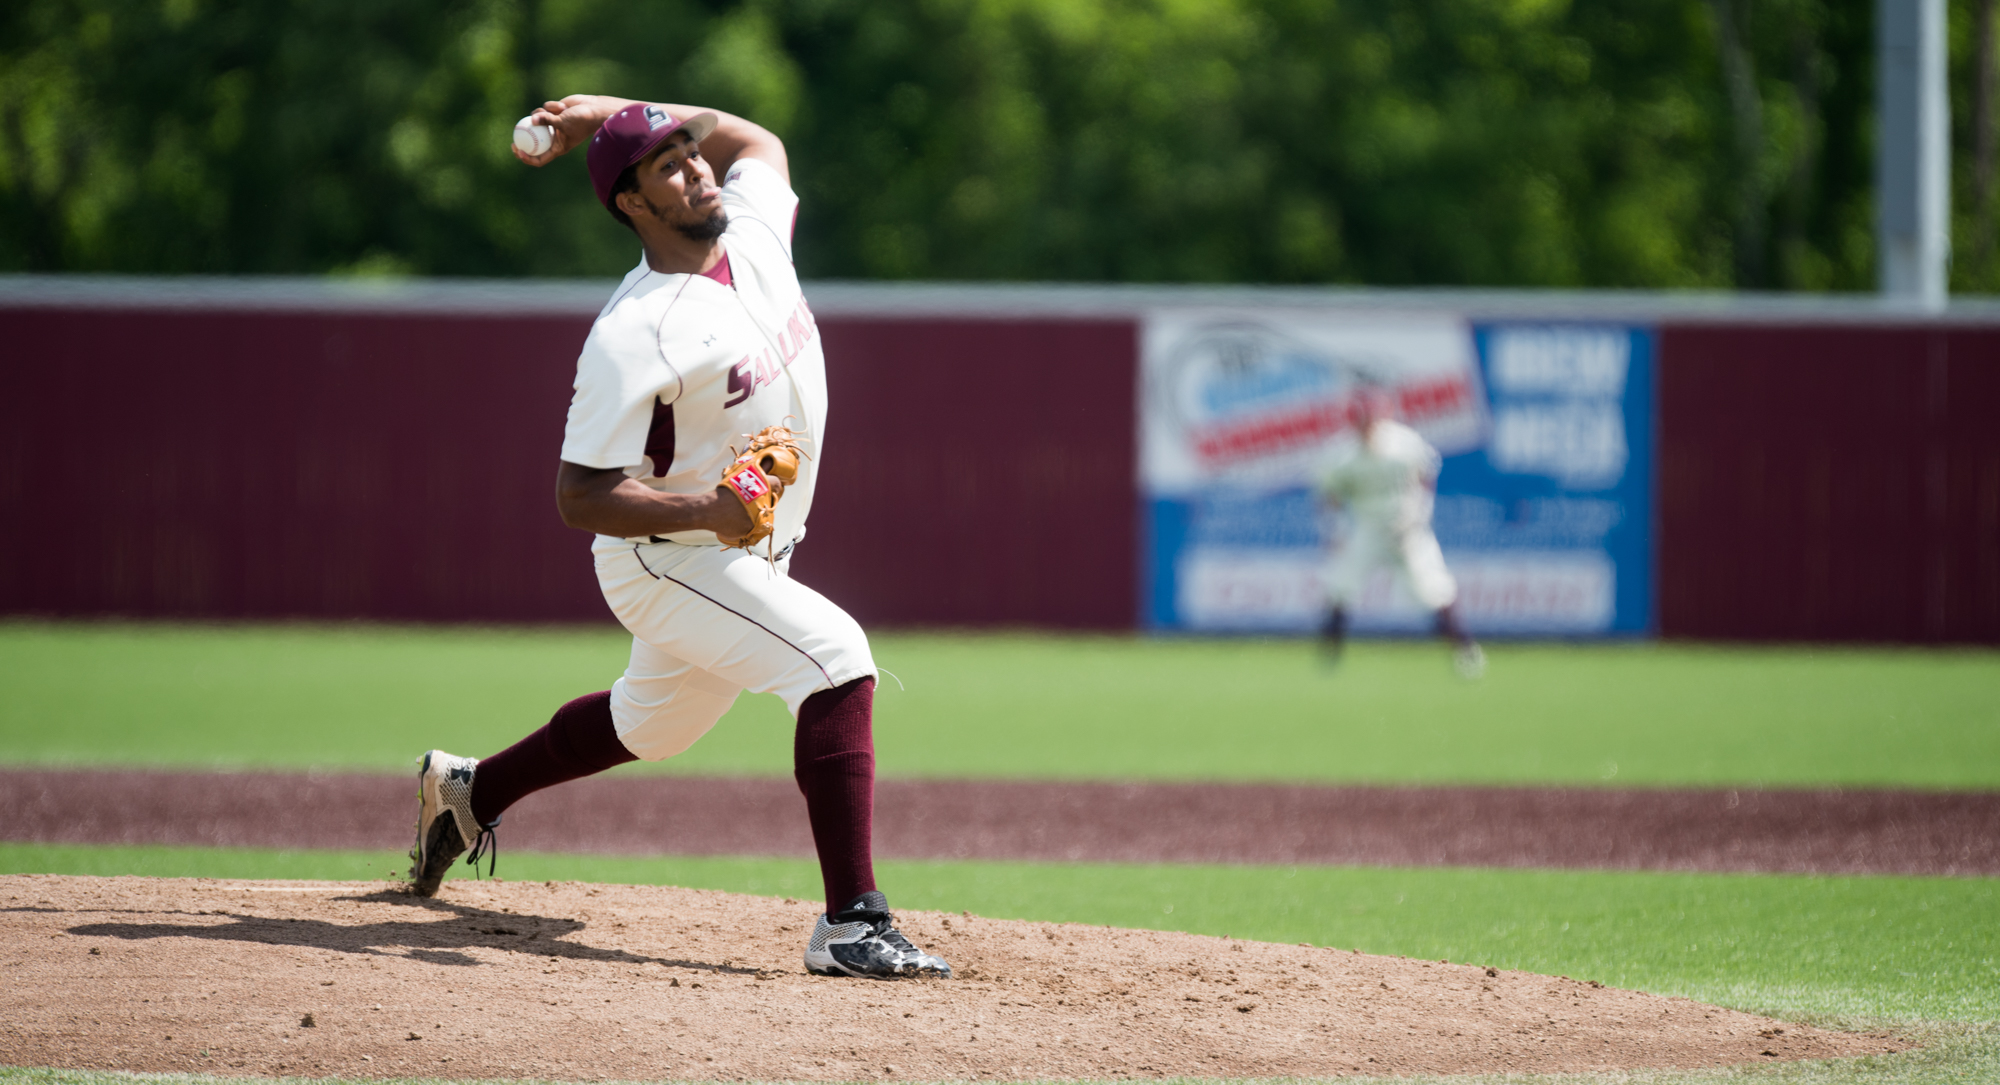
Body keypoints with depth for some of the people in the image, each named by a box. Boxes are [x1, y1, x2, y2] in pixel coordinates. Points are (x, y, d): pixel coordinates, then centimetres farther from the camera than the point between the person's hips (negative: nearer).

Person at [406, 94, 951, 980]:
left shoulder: (754, 232, -3)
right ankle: (851, 924, -30)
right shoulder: (632, 335, -25)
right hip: (666, 564, -9)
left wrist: (611, 111, 10)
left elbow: (757, 140, 20)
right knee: (836, 655, -26)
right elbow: (581, 497, -23)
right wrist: (708, 509, -37)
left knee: (651, 723, 26)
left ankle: (469, 790, 49)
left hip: (749, 558, 9)